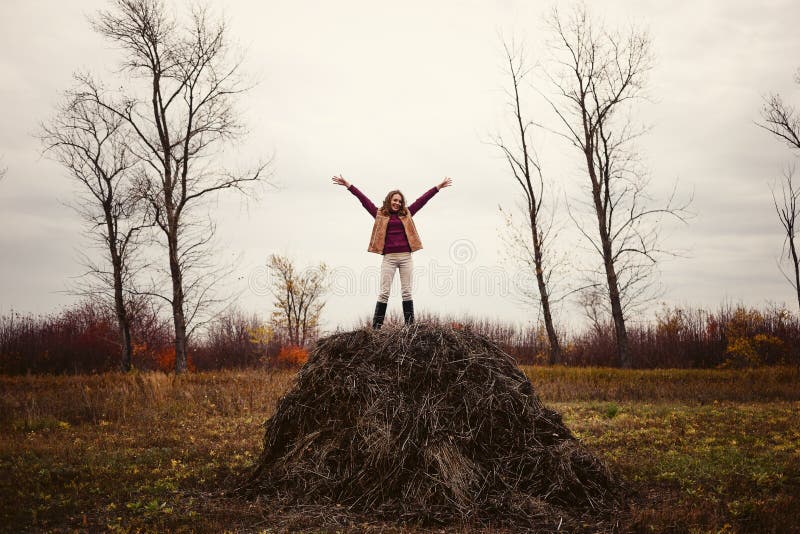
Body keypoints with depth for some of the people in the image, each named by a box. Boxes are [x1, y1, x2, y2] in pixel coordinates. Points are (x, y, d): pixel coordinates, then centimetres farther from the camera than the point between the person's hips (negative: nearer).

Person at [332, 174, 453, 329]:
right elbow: (364, 199, 7)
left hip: (405, 256, 2)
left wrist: (438, 187, 18)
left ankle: (410, 325, 5)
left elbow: (422, 200, 16)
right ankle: (376, 326, -2)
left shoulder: (406, 214, 15)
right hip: (389, 258, -2)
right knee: (384, 292, -3)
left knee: (407, 292, 4)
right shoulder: (380, 214, 10)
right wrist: (348, 185, 4)